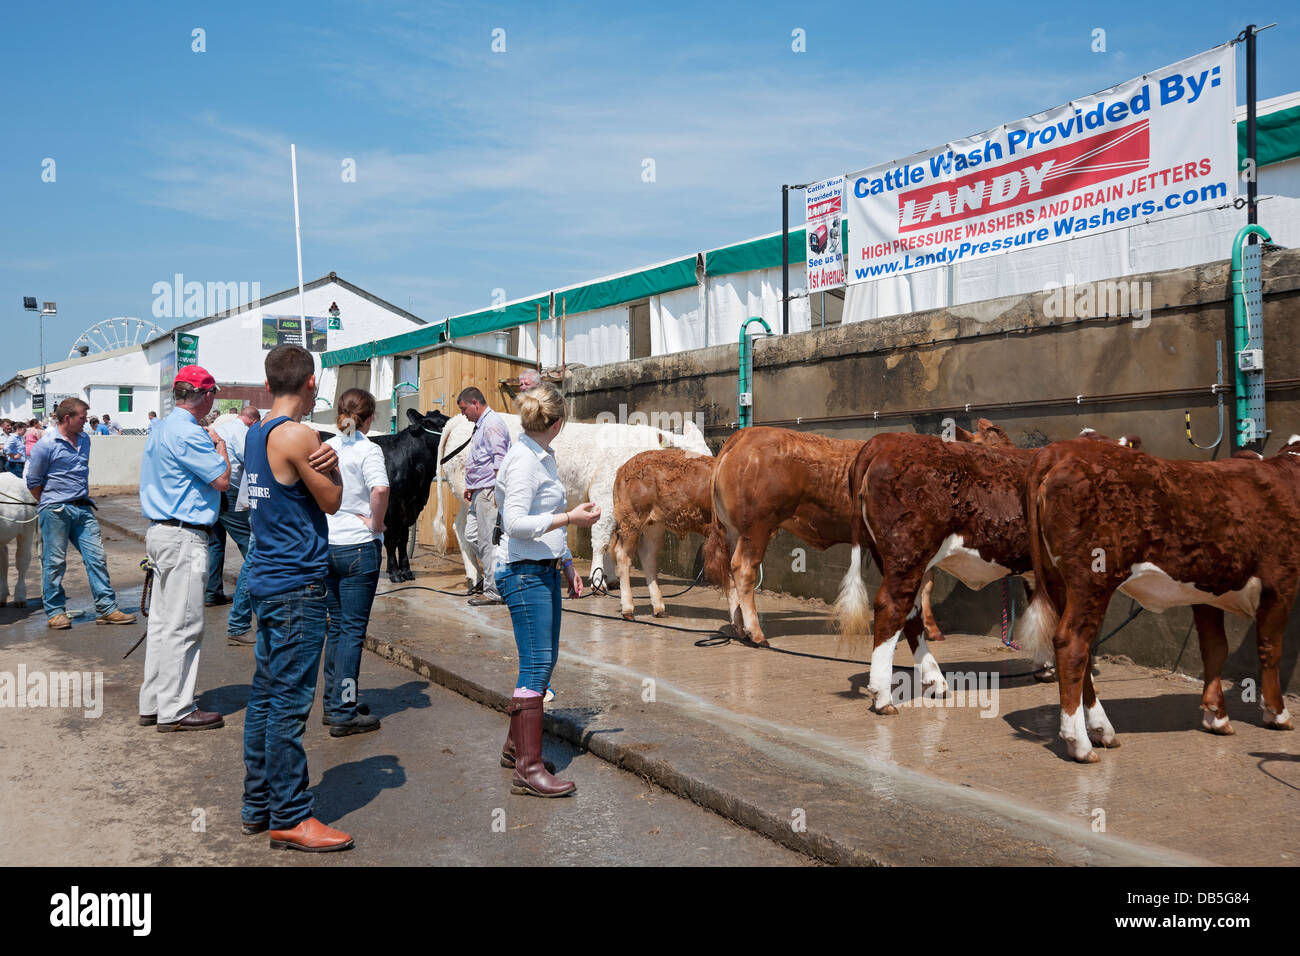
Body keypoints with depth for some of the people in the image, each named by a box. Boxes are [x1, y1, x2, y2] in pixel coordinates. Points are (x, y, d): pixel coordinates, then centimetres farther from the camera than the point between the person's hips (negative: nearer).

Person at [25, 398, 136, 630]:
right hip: (55, 512, -6)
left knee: (97, 557, 1)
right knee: (54, 562, 1)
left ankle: (107, 609, 4)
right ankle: (55, 612, 11)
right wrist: (50, 504, 7)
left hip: (83, 509, 6)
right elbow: (32, 481, -1)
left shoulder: (84, 440, 13)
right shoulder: (45, 446, -8)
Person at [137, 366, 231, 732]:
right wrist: (220, 445, -1)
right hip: (183, 536, -10)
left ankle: (153, 702, 22)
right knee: (183, 626, -4)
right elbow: (222, 480, -16)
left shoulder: (160, 430, 16)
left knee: (162, 621, 15)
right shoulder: (189, 433, -16)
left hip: (160, 531, 11)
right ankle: (174, 710, 1)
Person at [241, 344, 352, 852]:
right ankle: (290, 819, 4)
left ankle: (258, 805, 24)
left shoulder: (255, 433, 12)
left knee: (265, 695, 15)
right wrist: (331, 463, 6)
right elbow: (331, 500, -9)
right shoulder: (298, 435, -15)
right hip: (298, 582, -9)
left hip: (267, 578, 9)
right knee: (290, 702, -3)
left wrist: (324, 461, -6)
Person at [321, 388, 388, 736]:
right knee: (353, 629, 0)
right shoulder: (368, 450, -11)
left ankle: (332, 703, 24)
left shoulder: (325, 448, 6)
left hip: (327, 546, 6)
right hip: (359, 547, -6)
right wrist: (376, 524, -14)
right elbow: (380, 489, -28)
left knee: (336, 626, 16)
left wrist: (324, 517, 11)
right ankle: (343, 714, 3)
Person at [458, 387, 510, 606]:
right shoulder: (482, 424, 19)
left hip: (489, 492, -10)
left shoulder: (492, 424, -13)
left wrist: (497, 493, -23)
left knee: (488, 541, -6)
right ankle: (489, 575, 25)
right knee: (471, 536, 13)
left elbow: (499, 462, -19)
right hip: (479, 492, 10)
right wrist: (471, 486, 24)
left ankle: (493, 592, -1)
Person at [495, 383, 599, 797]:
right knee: (536, 666, -10)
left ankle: (515, 747, 26)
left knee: (543, 661, 14)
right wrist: (571, 518, -18)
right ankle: (528, 769, -5)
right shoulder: (522, 460, -15)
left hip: (545, 570, 10)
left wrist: (568, 565, 23)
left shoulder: (542, 456, 14)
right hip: (525, 572, -10)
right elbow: (516, 523, -22)